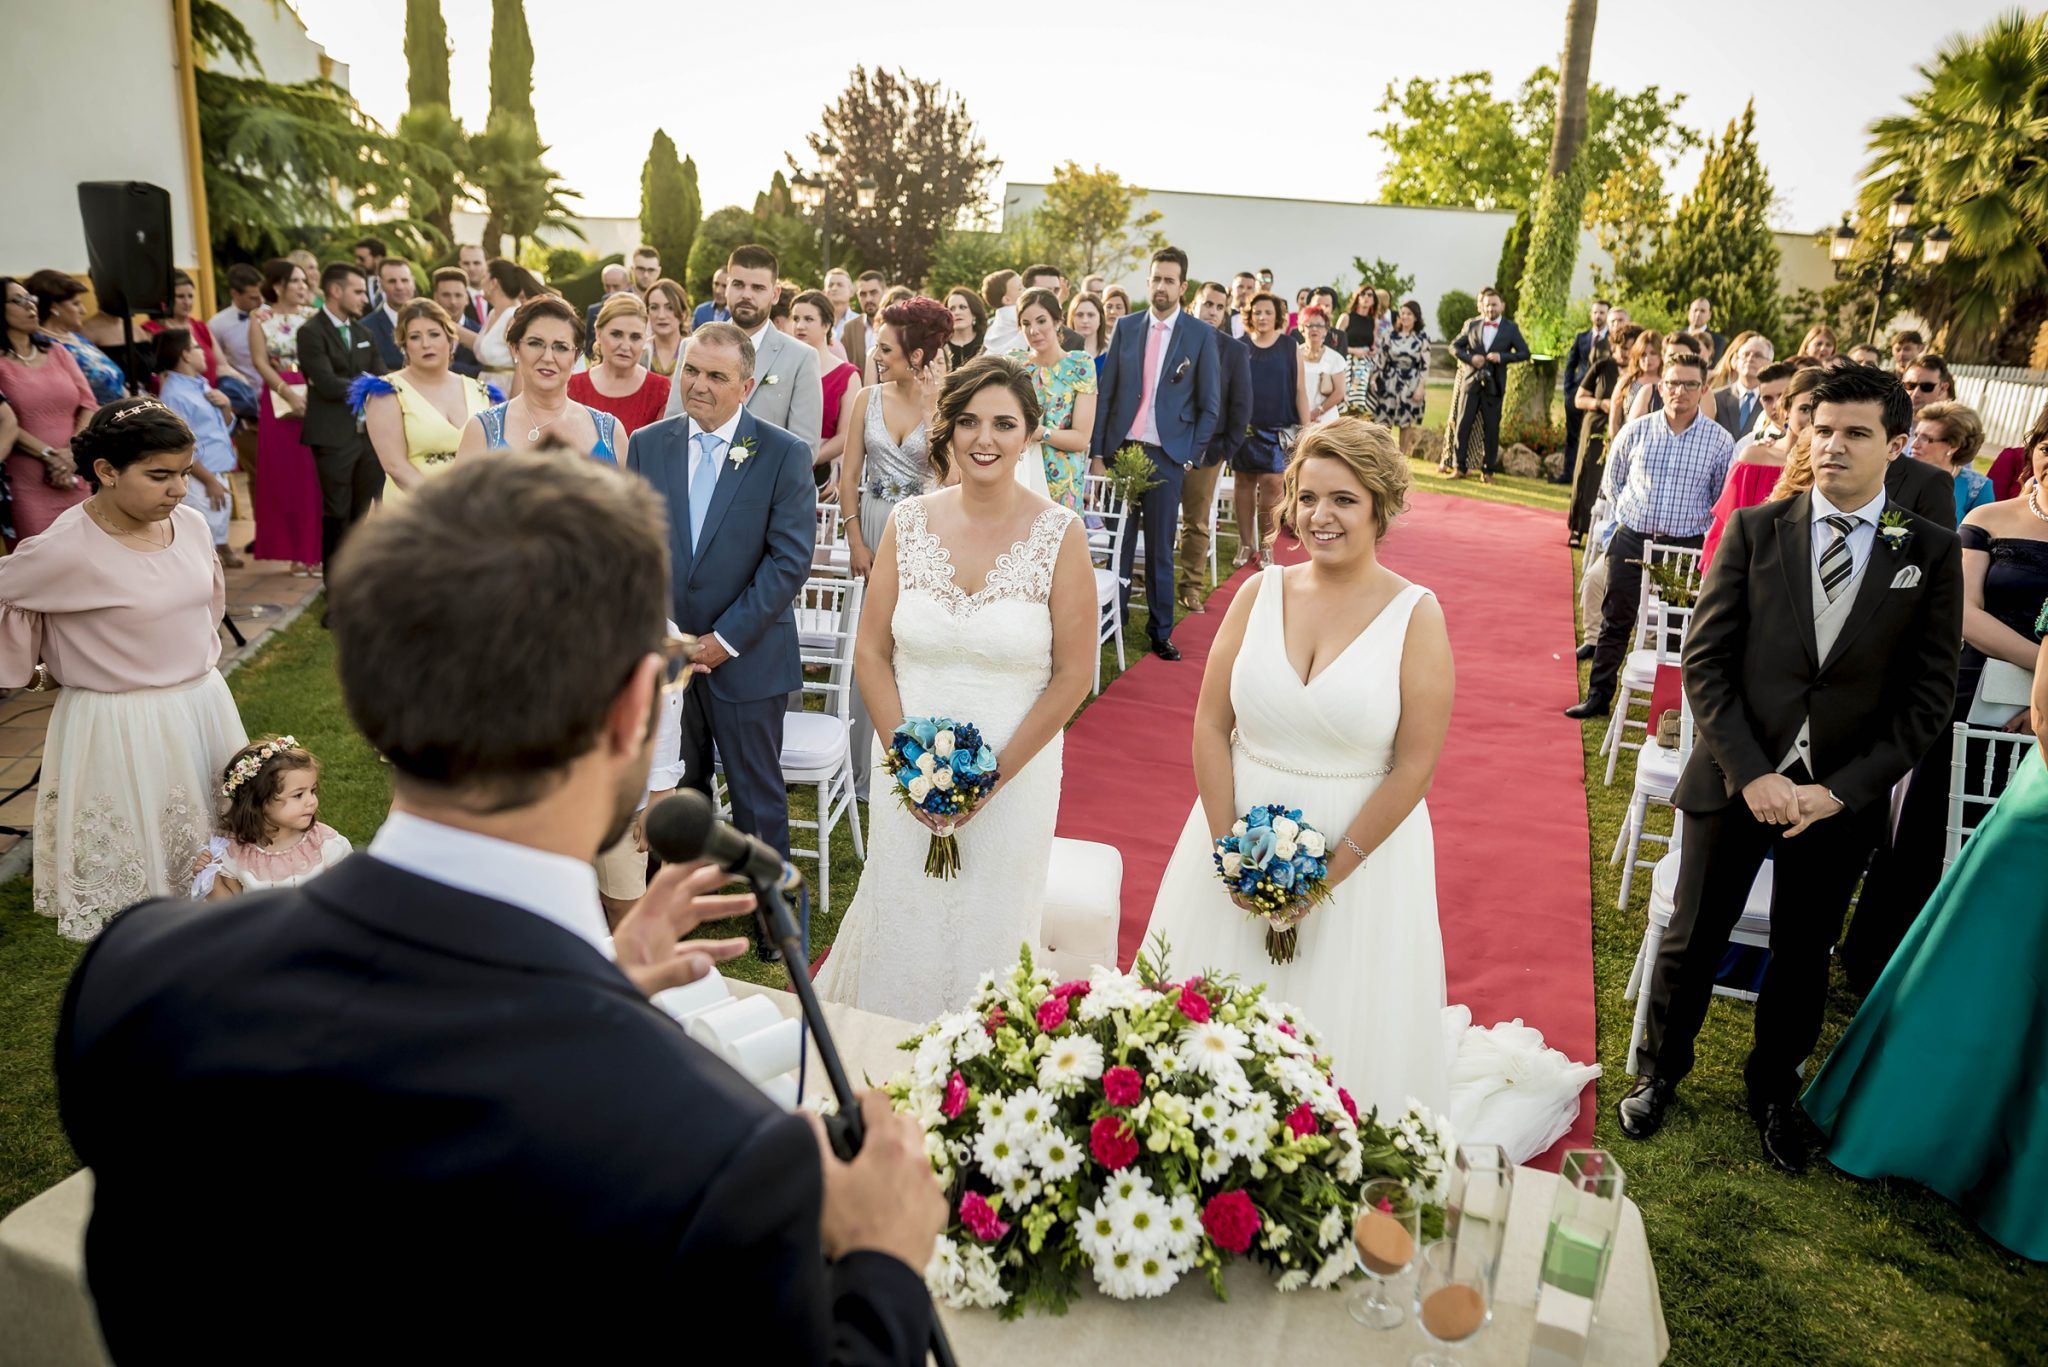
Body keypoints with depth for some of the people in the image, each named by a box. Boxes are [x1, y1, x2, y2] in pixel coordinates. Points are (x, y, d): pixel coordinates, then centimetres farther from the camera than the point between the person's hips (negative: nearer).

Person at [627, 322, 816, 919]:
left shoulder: (786, 454, -7)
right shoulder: (646, 446, 4)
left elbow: (790, 560, -11)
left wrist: (725, 639, -14)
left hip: (746, 657, -3)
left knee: (758, 798, 9)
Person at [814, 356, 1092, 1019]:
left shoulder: (1060, 534, -9)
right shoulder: (908, 522, -2)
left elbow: (1073, 673, -8)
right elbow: (870, 652, 1)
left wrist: (995, 774, -11)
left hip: (1014, 771, -2)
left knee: (988, 933, 10)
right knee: (899, 928, 11)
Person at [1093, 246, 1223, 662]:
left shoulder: (1201, 335, 2)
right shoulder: (1126, 327, 8)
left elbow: (1210, 405, 3)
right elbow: (1106, 393, 7)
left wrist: (1191, 457, -3)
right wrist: (1098, 449, 0)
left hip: (1166, 455, -2)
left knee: (1160, 548, 4)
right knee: (1118, 541, 5)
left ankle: (1160, 631, 13)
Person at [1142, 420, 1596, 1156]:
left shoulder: (1415, 614, -9)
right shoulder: (1261, 592, -1)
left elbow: (1413, 768, -11)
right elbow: (1210, 726, -2)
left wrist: (1328, 873, -14)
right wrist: (1230, 850, -10)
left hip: (1359, 853, -3)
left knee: (1339, 1040, 11)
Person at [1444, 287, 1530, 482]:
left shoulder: (1511, 328, 4)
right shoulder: (1472, 325, 6)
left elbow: (1524, 353, 1)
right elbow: (1454, 345, 8)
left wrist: (1502, 357, -15)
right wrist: (1470, 358, -10)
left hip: (1493, 384, -1)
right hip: (1470, 382, 1)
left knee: (1491, 429, 3)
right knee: (1462, 424, 0)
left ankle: (1487, 471, 9)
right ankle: (1459, 467, 9)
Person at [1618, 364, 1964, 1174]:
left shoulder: (1930, 552, -1)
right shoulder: (1756, 530, -3)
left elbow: (1928, 696, -2)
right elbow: (1705, 659, -6)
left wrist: (1841, 790, -11)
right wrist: (1751, 774, -14)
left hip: (1843, 797, 1)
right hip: (1737, 782, -1)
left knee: (1804, 957, 16)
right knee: (1692, 942, 11)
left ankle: (1773, 1090, 39)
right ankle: (1659, 1070, 34)